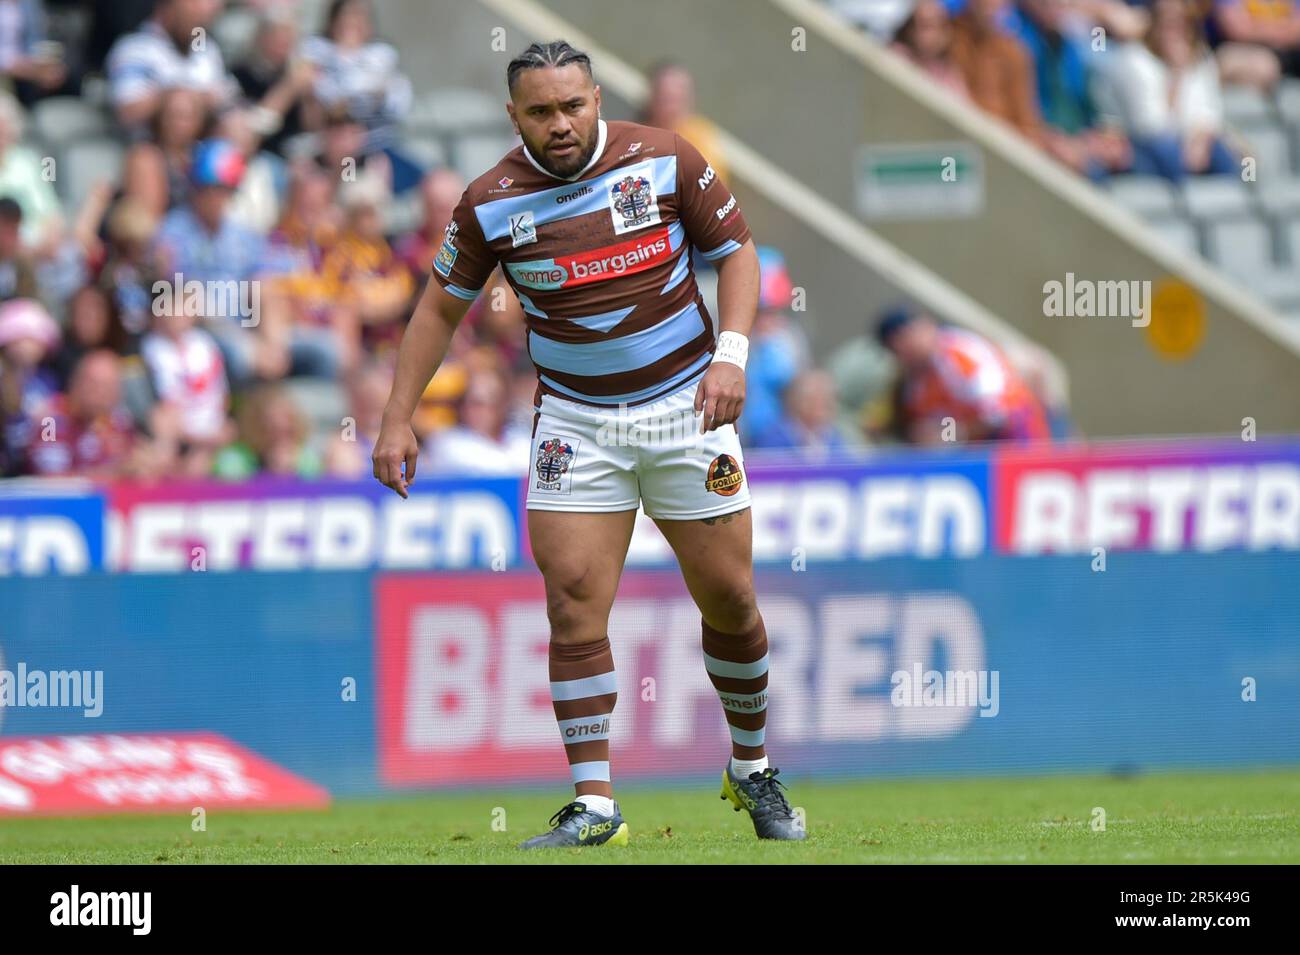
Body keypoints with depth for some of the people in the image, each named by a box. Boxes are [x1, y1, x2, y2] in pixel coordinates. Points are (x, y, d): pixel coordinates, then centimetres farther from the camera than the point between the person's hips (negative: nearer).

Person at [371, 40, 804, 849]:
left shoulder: (666, 160, -8)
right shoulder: (492, 203, -7)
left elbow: (736, 250, 1)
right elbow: (442, 306, 5)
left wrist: (731, 355, -13)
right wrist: (399, 419, 1)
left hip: (684, 407, 0)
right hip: (575, 421, 0)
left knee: (729, 596, 4)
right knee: (574, 600, -12)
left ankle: (752, 770, 26)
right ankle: (594, 805, -10)